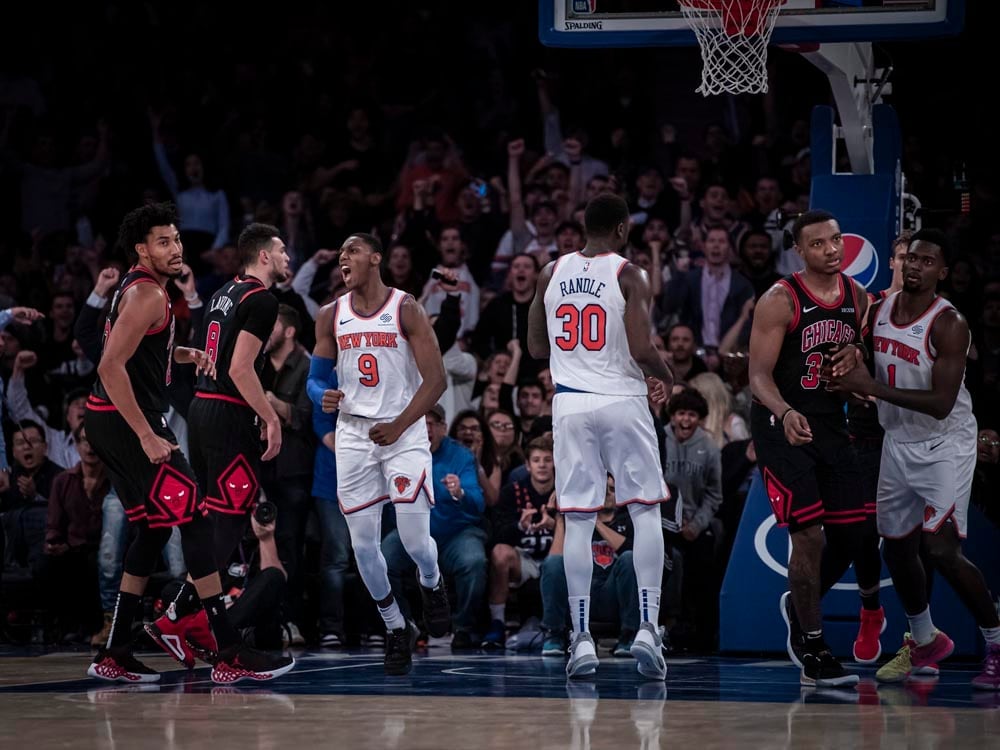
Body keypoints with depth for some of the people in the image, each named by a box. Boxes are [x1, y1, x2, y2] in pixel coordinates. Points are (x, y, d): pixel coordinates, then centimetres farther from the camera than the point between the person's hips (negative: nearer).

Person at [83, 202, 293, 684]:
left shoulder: (140, 289, 17)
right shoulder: (146, 294, -15)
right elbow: (111, 368, -23)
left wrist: (187, 355, 17)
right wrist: (147, 436, -24)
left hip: (112, 425, 11)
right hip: (126, 423, -11)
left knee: (154, 529, 15)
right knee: (194, 520, -11)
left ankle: (114, 655, 16)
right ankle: (230, 655, -15)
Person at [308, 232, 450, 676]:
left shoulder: (407, 310, -6)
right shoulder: (331, 316, 6)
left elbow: (436, 379, -9)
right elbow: (315, 377, 13)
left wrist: (398, 426, -18)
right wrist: (324, 397, -12)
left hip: (404, 432, -4)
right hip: (353, 433, 4)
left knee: (415, 539, -12)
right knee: (363, 544, 0)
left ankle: (432, 585, 22)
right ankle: (395, 628, 16)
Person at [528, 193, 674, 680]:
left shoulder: (552, 273, 6)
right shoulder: (628, 276, -7)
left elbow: (536, 347, 13)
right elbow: (642, 350, -14)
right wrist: (666, 377, 6)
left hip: (570, 403, 3)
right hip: (622, 401, -3)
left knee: (578, 522, 4)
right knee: (646, 513, 7)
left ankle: (582, 640, 1)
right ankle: (646, 628, -4)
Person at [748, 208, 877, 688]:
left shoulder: (858, 297, 6)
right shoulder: (780, 301, -13)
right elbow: (759, 375, -16)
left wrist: (855, 356, -3)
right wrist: (786, 413, -36)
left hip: (831, 423, 6)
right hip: (780, 426, -6)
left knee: (855, 532, 4)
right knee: (809, 534, -14)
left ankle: (800, 605, 35)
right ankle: (811, 651, -4)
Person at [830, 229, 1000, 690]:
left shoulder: (949, 325, -21)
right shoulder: (878, 311, 0)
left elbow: (941, 404, -27)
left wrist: (875, 389, -30)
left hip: (944, 445, -7)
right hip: (897, 442, 7)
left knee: (941, 550, -17)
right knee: (897, 548, 12)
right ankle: (925, 644, 33)